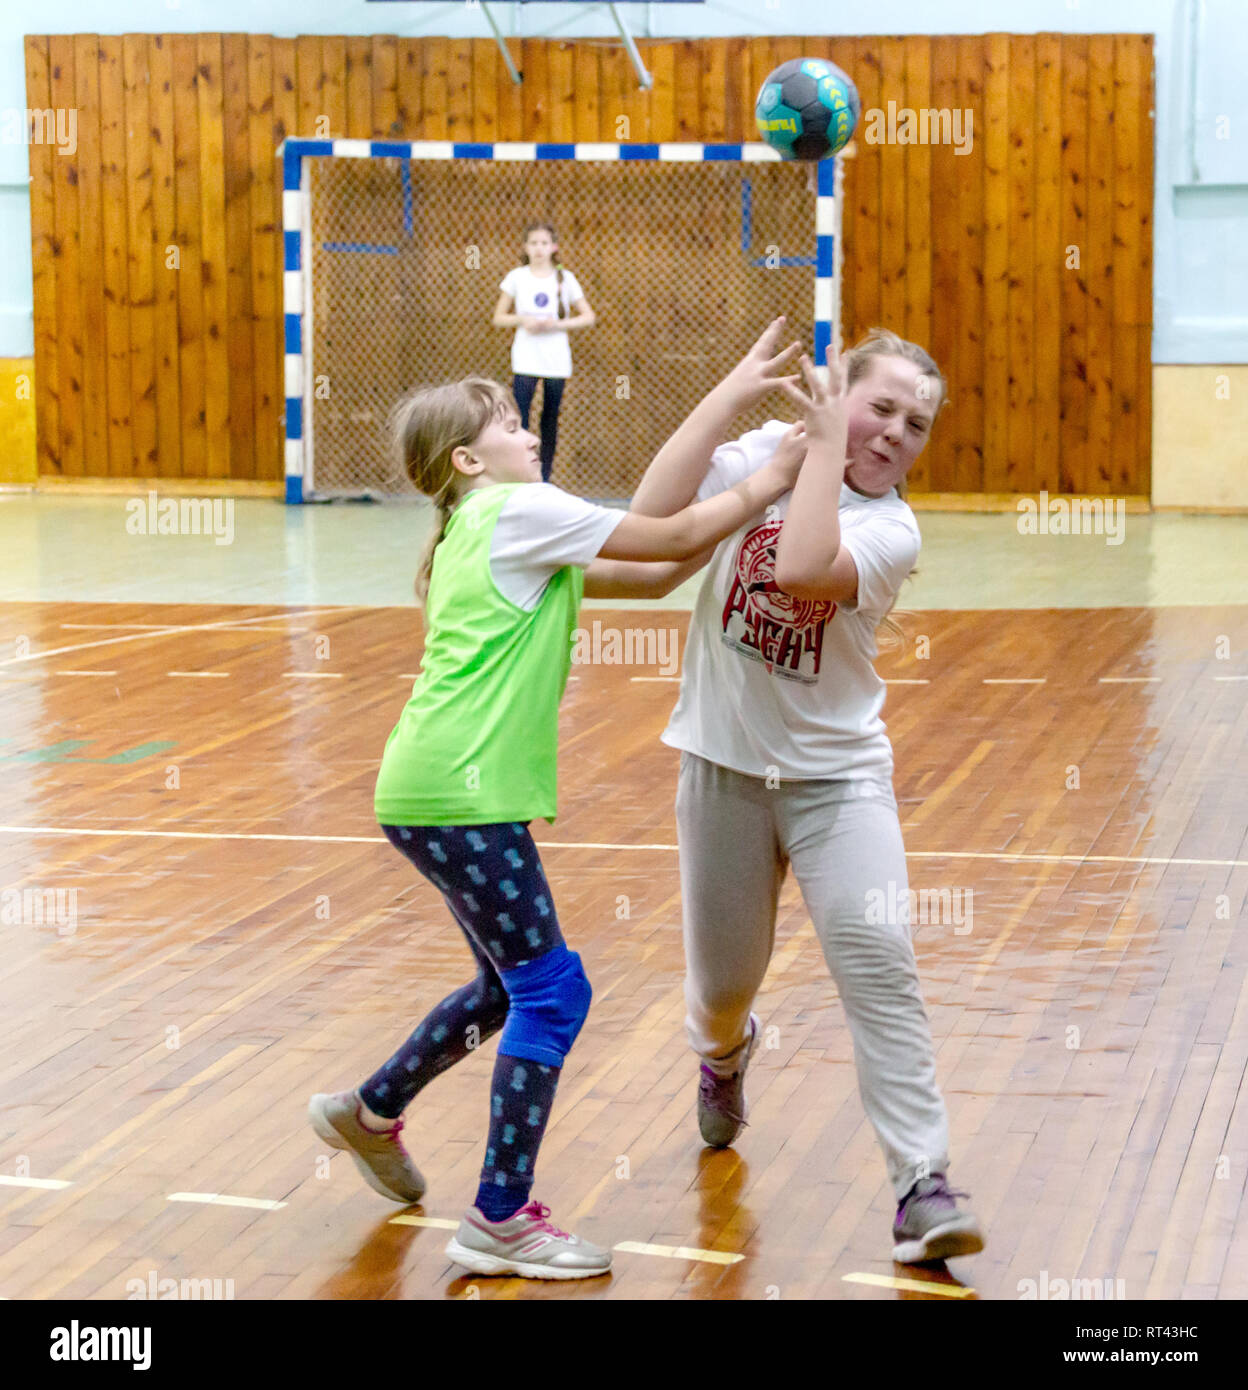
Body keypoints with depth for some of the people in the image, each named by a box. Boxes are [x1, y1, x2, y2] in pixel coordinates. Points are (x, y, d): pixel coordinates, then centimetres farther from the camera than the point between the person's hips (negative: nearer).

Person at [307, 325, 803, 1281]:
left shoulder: (489, 530, 21)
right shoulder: (521, 510, -8)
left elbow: (651, 573, 18)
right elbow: (676, 539, -8)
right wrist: (768, 485, 6)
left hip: (438, 791, 10)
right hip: (461, 793, -10)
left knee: (514, 985, 21)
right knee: (551, 993, -6)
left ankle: (372, 1113, 36)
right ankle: (501, 1223, -2)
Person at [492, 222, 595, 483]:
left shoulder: (565, 278, 4)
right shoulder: (516, 277, 3)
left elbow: (589, 317, 5)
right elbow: (499, 318, 7)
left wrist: (557, 324, -10)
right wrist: (522, 320, -12)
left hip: (557, 361, 1)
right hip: (526, 360, -1)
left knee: (551, 420, 5)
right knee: (519, 418, -15)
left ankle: (544, 478, 14)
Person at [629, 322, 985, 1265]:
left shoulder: (890, 529, -11)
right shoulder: (761, 454, -4)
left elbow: (801, 569, -32)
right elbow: (653, 516, -20)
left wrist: (826, 449, -23)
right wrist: (732, 390, -21)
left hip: (836, 773, -2)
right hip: (725, 764, 2)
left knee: (879, 964, -17)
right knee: (722, 979, 13)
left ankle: (923, 1185, -13)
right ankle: (725, 1051, 51)